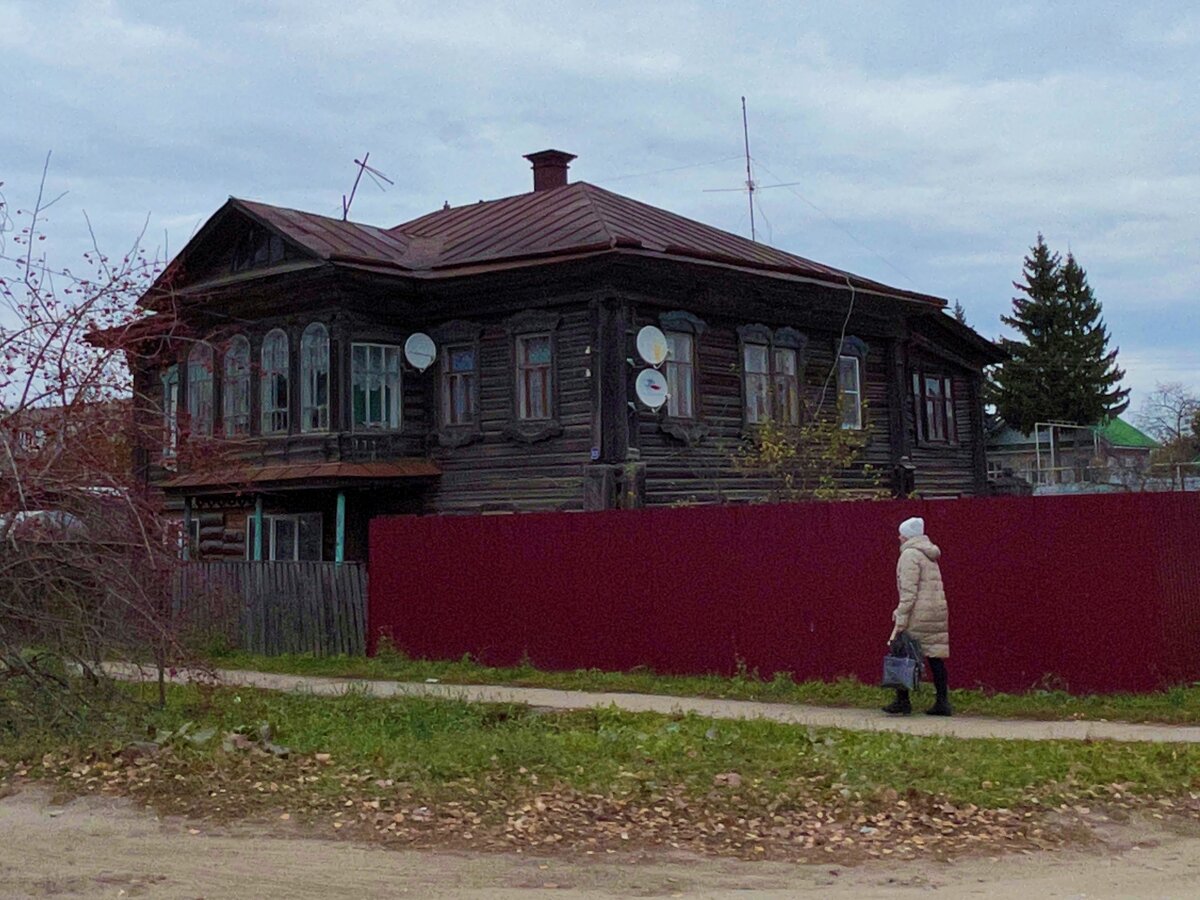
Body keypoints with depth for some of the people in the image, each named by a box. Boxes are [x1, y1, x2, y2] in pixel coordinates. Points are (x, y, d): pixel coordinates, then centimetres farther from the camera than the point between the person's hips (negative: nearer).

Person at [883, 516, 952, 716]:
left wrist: (900, 621, -17)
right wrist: (901, 610, 21)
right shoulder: (928, 555, 19)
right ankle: (943, 702, 5)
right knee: (935, 657, 7)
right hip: (937, 611, 8)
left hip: (918, 615, -8)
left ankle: (902, 700, 2)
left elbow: (909, 591, -16)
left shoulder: (910, 555, -9)